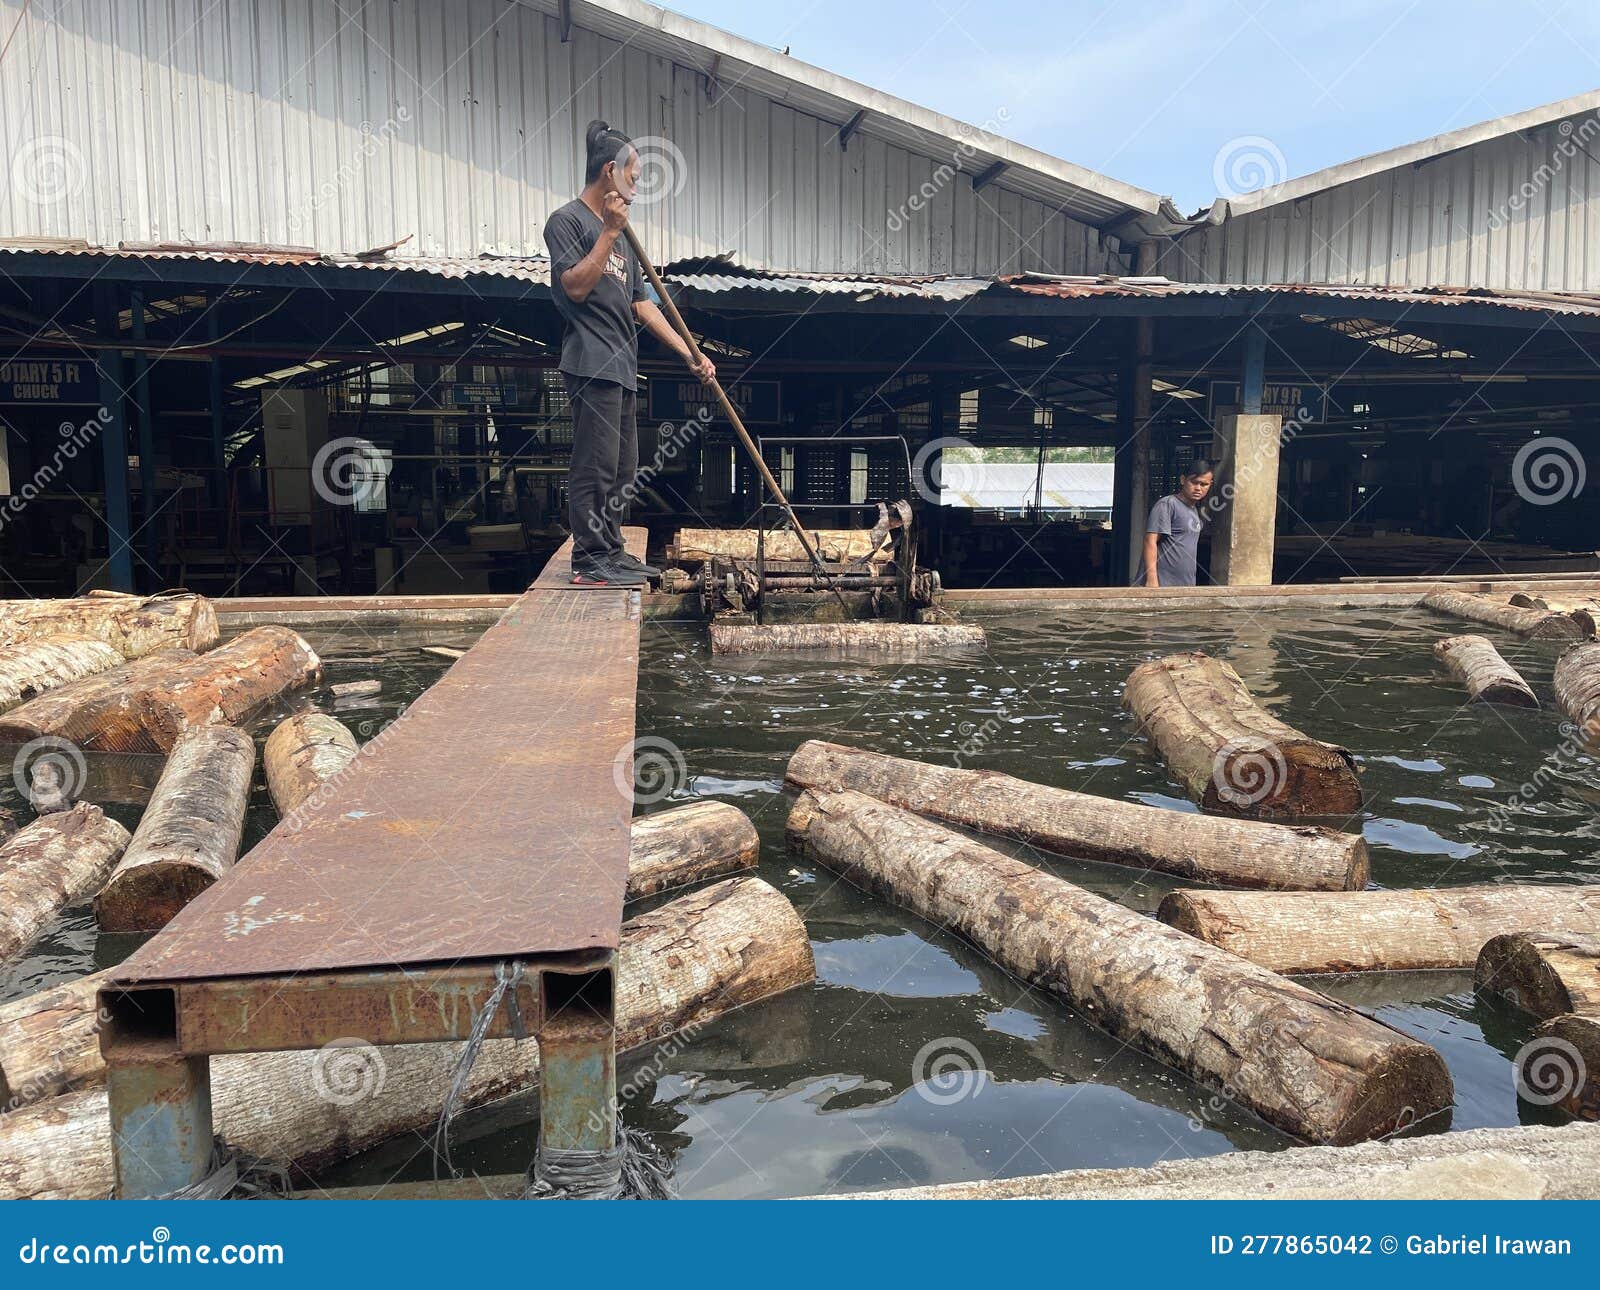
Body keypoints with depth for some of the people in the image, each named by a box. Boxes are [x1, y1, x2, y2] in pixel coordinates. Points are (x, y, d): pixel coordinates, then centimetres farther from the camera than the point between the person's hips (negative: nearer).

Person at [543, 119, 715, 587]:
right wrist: (609, 232, -13)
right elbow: (575, 286, -14)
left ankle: (610, 552, 18)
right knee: (596, 467, -10)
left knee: (623, 469, 11)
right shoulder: (567, 221, -2)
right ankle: (590, 559, -7)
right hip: (592, 364, -9)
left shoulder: (620, 236, 23)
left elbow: (642, 304, 21)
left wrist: (689, 355, 15)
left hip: (622, 366, 9)